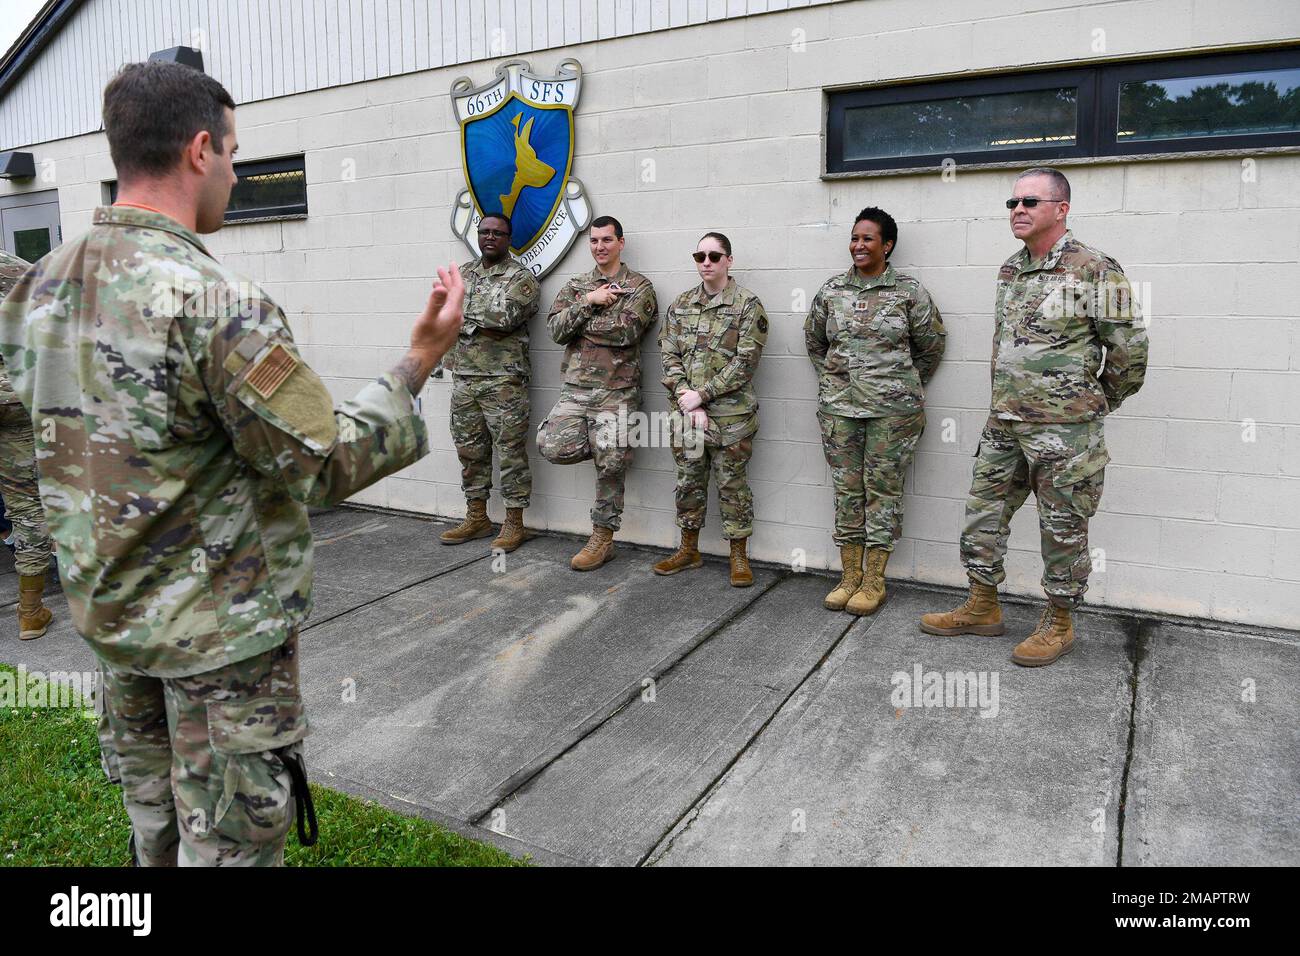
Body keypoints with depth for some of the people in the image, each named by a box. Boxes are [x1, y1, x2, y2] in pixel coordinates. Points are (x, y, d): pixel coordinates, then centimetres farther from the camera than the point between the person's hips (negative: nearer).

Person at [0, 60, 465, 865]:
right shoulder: (214, 301, -25)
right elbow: (328, 462, -21)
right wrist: (419, 362, -13)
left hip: (108, 610, 8)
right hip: (221, 631, -8)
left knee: (155, 823, 26)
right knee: (230, 841, 10)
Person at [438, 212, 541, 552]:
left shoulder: (520, 278, -3)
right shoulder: (462, 273, 16)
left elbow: (505, 316, -18)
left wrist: (465, 315, -6)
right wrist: (485, 320, -5)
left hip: (503, 379, -6)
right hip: (463, 376, 6)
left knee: (510, 451, -2)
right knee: (469, 450, 12)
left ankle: (514, 523, 7)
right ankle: (476, 518, 24)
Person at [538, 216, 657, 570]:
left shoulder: (639, 287, 2)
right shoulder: (575, 286, 15)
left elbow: (626, 330, -15)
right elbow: (556, 329, 0)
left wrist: (578, 323, -6)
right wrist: (588, 302, -11)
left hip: (617, 391, -4)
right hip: (576, 388, 4)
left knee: (610, 466, -4)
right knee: (552, 447, -14)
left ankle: (602, 539, 10)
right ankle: (606, 447, 14)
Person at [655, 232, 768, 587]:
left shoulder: (747, 304, -4)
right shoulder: (680, 304, 10)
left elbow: (745, 361, -12)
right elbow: (669, 356, 5)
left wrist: (701, 395, -15)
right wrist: (685, 399, -10)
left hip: (731, 414, -4)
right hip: (686, 412, 4)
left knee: (732, 484, 4)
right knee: (688, 481, 13)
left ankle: (739, 556, 17)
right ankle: (689, 550, 28)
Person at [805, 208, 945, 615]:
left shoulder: (909, 290, -2)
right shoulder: (831, 290, 7)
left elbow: (931, 345, 7)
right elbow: (815, 342, 20)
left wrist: (903, 386, 11)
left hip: (892, 409, -3)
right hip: (838, 406, 3)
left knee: (882, 489, 1)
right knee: (847, 489, 7)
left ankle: (874, 581, 12)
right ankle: (849, 576, 18)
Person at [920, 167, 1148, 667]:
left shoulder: (1096, 270, -10)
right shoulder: (1010, 270, 11)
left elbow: (1129, 350, -6)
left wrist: (1091, 405, 4)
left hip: (1064, 430, -7)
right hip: (1003, 424, 7)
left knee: (1063, 530, 5)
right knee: (983, 514, 12)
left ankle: (1058, 624, 21)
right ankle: (982, 608, 27)